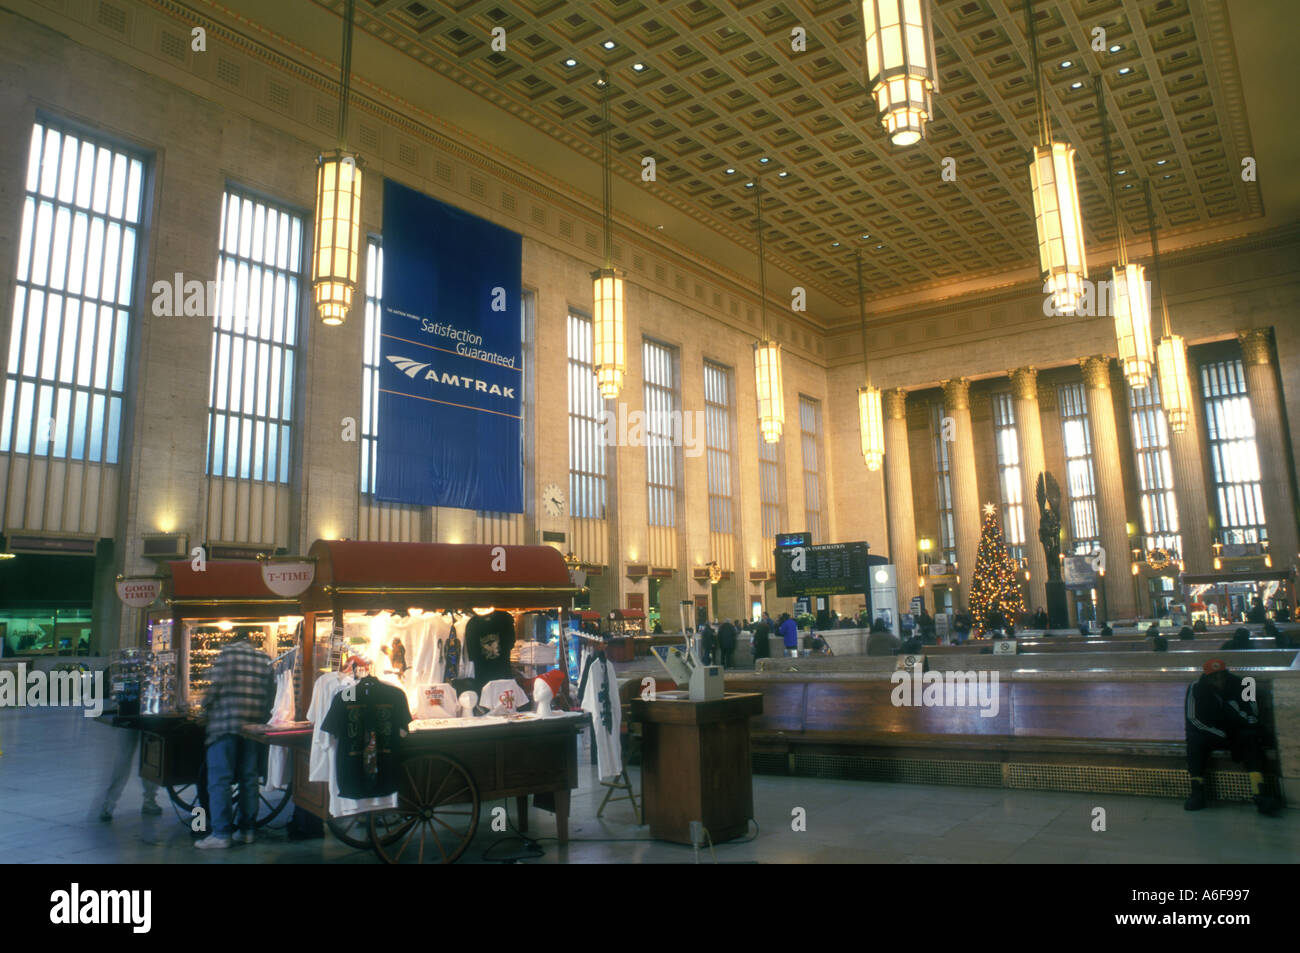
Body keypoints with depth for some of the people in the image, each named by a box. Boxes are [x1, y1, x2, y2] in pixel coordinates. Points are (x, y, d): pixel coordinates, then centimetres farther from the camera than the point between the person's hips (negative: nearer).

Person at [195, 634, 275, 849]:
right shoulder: (265, 659, 11)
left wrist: (206, 704, 11)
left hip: (226, 723, -5)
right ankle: (246, 830, 14)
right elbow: (272, 692, 10)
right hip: (254, 725, 5)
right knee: (249, 778, 10)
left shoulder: (227, 653, -1)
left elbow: (216, 686, -8)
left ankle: (222, 834, -3)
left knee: (219, 780, -1)